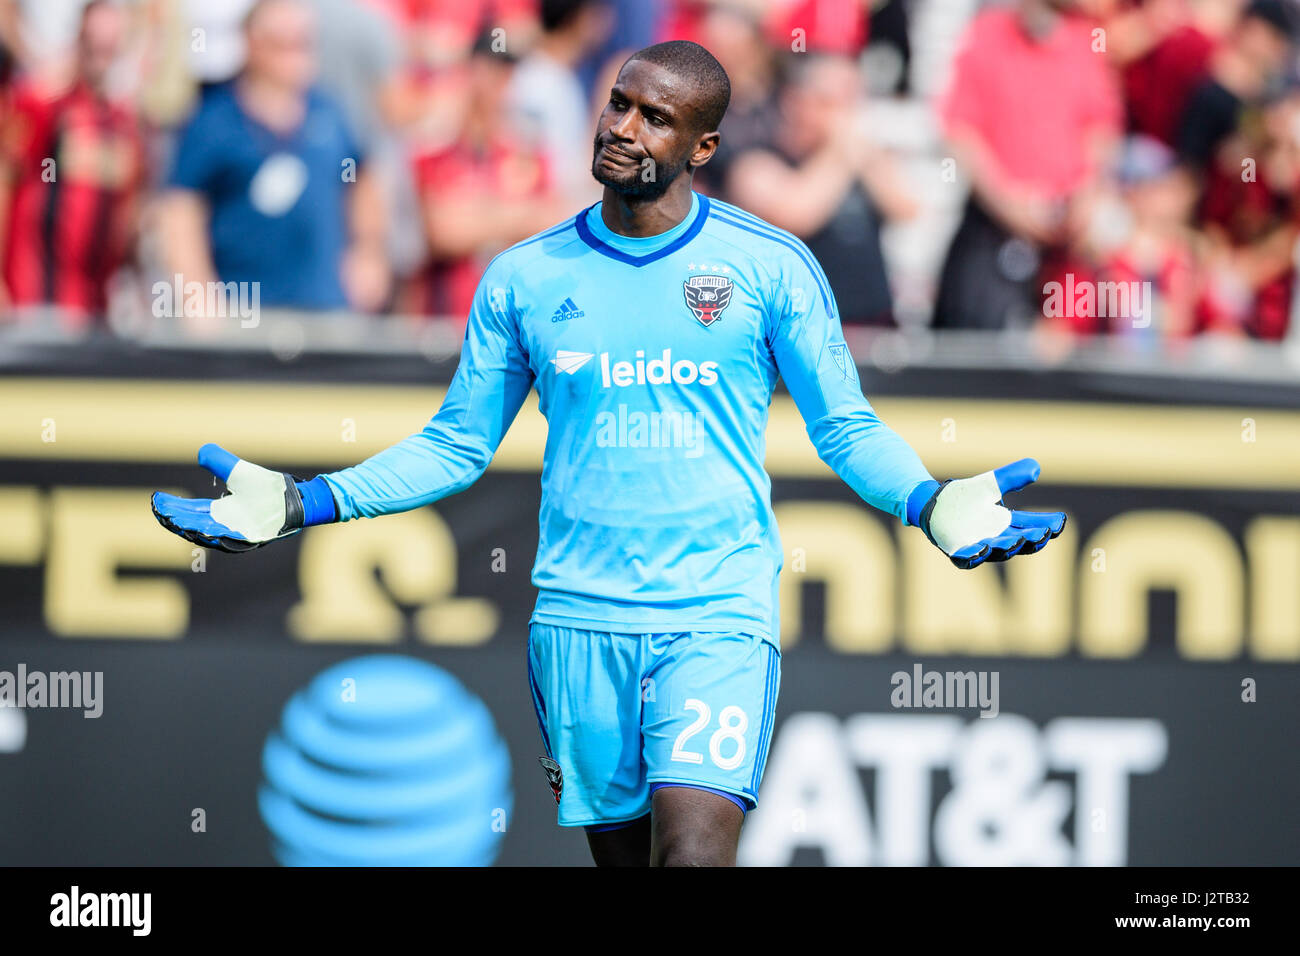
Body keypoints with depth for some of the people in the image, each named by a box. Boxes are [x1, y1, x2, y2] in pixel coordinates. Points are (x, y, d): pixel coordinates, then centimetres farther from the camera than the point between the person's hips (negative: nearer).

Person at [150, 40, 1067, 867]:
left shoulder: (772, 267, 1)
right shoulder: (525, 278, 8)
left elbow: (845, 428, 5)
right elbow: (456, 446, 14)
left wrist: (931, 504, -15)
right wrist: (302, 504, 3)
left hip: (719, 616, -3)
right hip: (578, 619, 3)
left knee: (695, 847, -21)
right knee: (622, 848, 6)